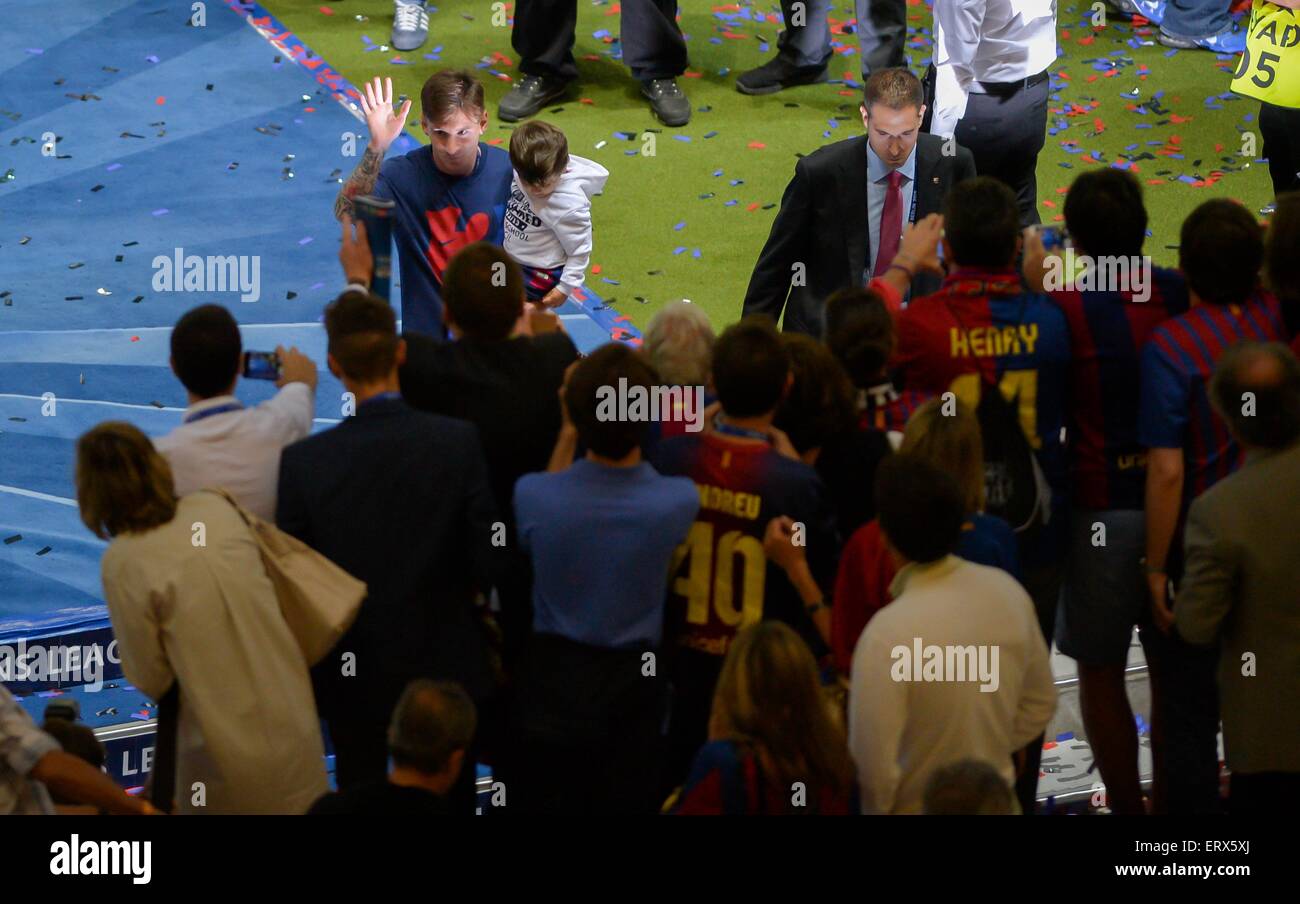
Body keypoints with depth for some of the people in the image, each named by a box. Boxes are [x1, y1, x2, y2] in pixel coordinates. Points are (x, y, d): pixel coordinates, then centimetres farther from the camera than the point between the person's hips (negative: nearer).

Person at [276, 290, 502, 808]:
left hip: (352, 675, 0)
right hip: (445, 667, 0)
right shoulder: (459, 442, -16)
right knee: (449, 801, 17)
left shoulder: (304, 461, -16)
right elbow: (487, 567, -13)